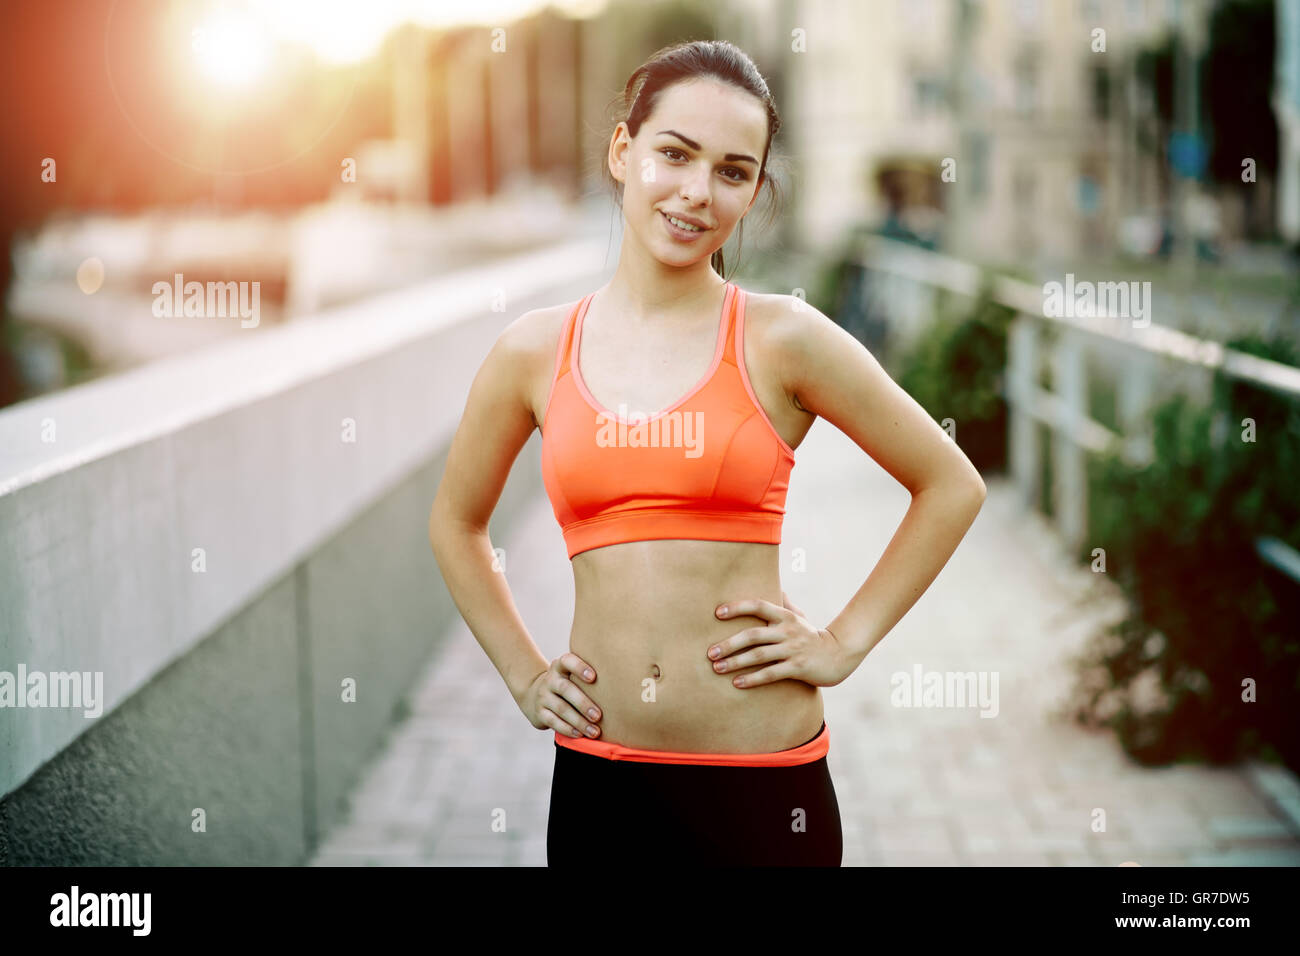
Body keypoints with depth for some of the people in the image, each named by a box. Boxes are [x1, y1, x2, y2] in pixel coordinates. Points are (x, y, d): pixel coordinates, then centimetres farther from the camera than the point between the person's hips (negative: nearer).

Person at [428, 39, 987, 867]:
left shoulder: (782, 340, -5)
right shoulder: (534, 353, 3)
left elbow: (952, 486, 4)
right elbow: (457, 523, 19)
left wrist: (845, 643, 0)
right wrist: (523, 673, 11)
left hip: (762, 786, -2)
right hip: (597, 775, 2)